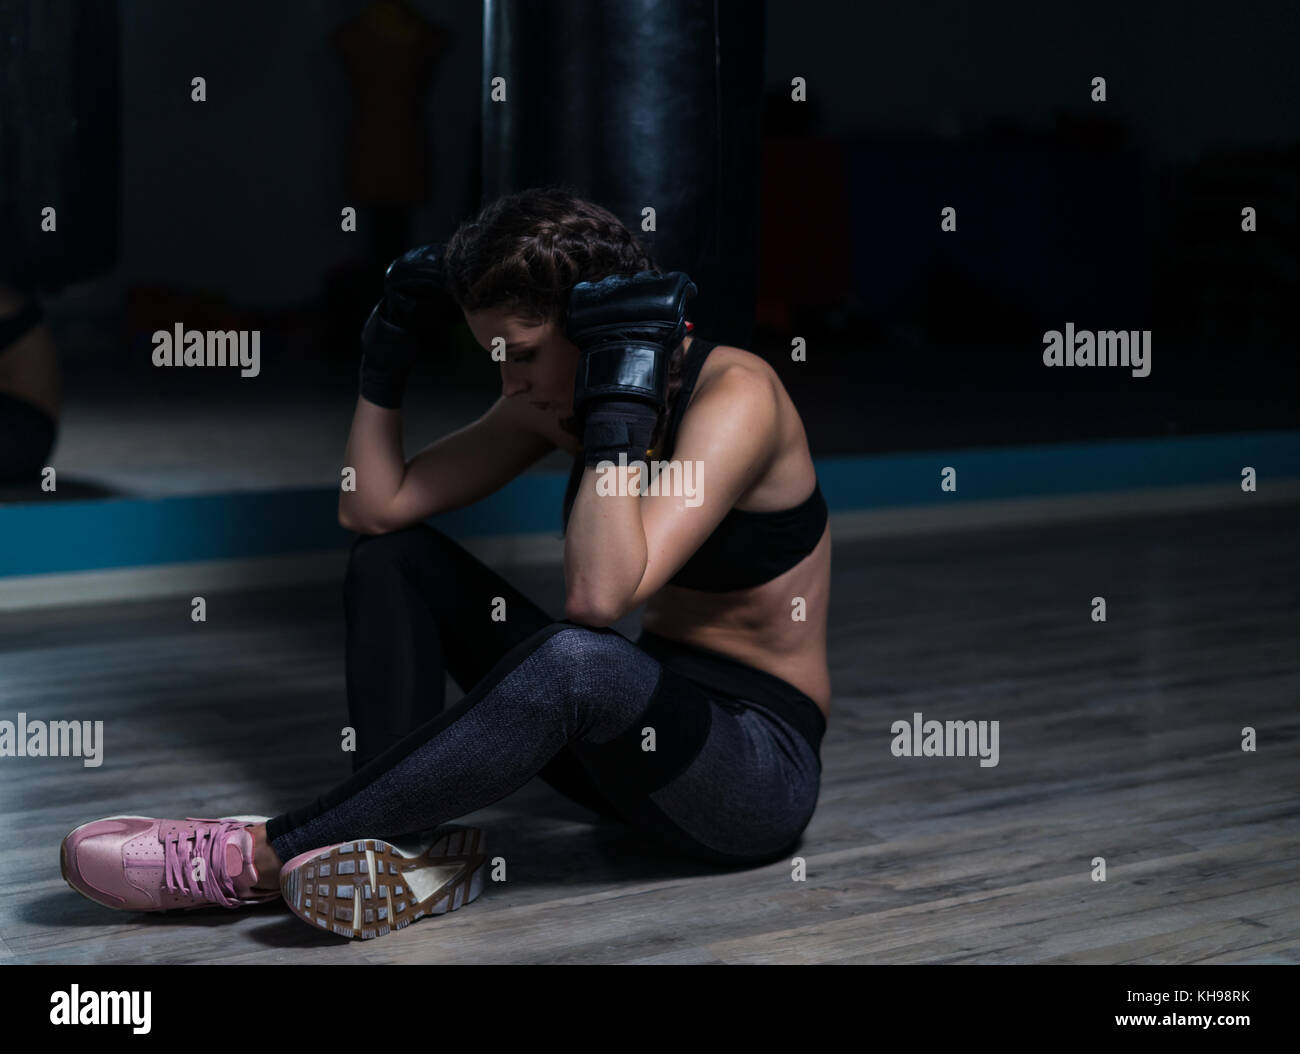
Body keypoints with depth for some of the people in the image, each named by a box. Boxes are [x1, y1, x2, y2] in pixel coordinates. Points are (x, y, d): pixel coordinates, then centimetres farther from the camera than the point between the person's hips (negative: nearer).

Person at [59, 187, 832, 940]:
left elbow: (600, 597, -32)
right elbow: (376, 508, 4)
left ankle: (259, 856, -29)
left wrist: (618, 404, -30)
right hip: (646, 722, 8)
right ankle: (403, 848, -22)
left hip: (759, 771, -8)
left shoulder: (734, 396, -19)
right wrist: (388, 357, -3)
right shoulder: (557, 401, 4)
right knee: (393, 556, 1)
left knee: (573, 660, -40)